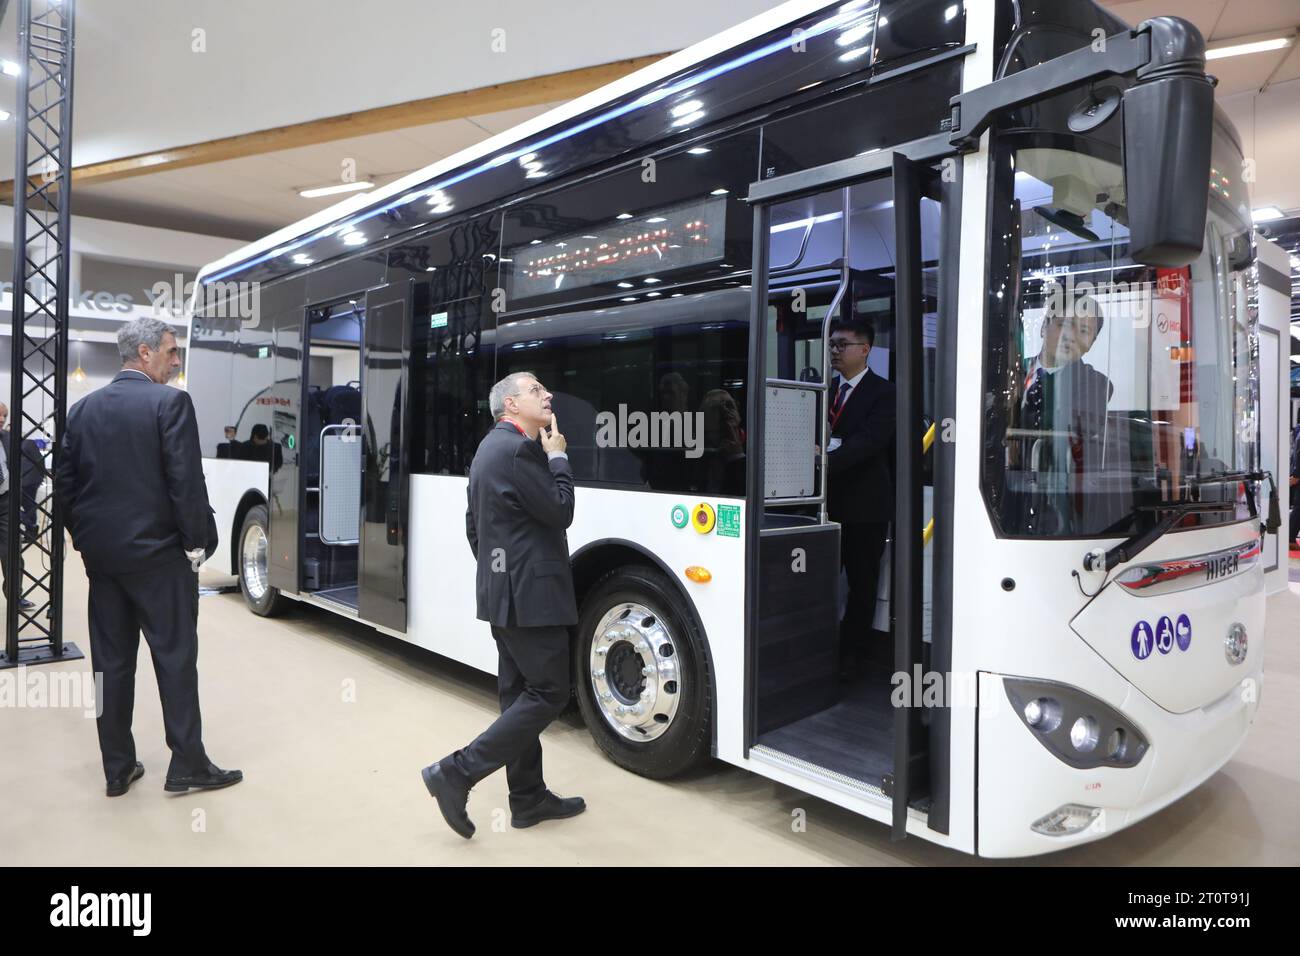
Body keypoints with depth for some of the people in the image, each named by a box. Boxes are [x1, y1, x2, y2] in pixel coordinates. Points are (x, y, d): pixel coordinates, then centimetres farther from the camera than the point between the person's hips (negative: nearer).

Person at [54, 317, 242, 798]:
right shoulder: (170, 402, -11)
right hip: (158, 552, -6)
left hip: (101, 554, 6)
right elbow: (186, 481, -16)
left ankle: (118, 768, 19)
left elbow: (64, 482, 10)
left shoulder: (83, 409, 8)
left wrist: (87, 538, 18)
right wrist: (197, 542, -7)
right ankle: (187, 764, 9)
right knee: (175, 656, 2)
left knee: (111, 660, 11)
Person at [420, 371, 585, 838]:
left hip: (501, 590, 11)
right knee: (549, 693, -3)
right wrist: (557, 457, -5)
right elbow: (560, 512, -15)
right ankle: (457, 772, -2)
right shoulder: (518, 450, -17)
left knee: (519, 693, 13)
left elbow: (474, 523, 20)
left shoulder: (491, 447, 15)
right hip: (530, 594, -10)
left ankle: (528, 798, 22)